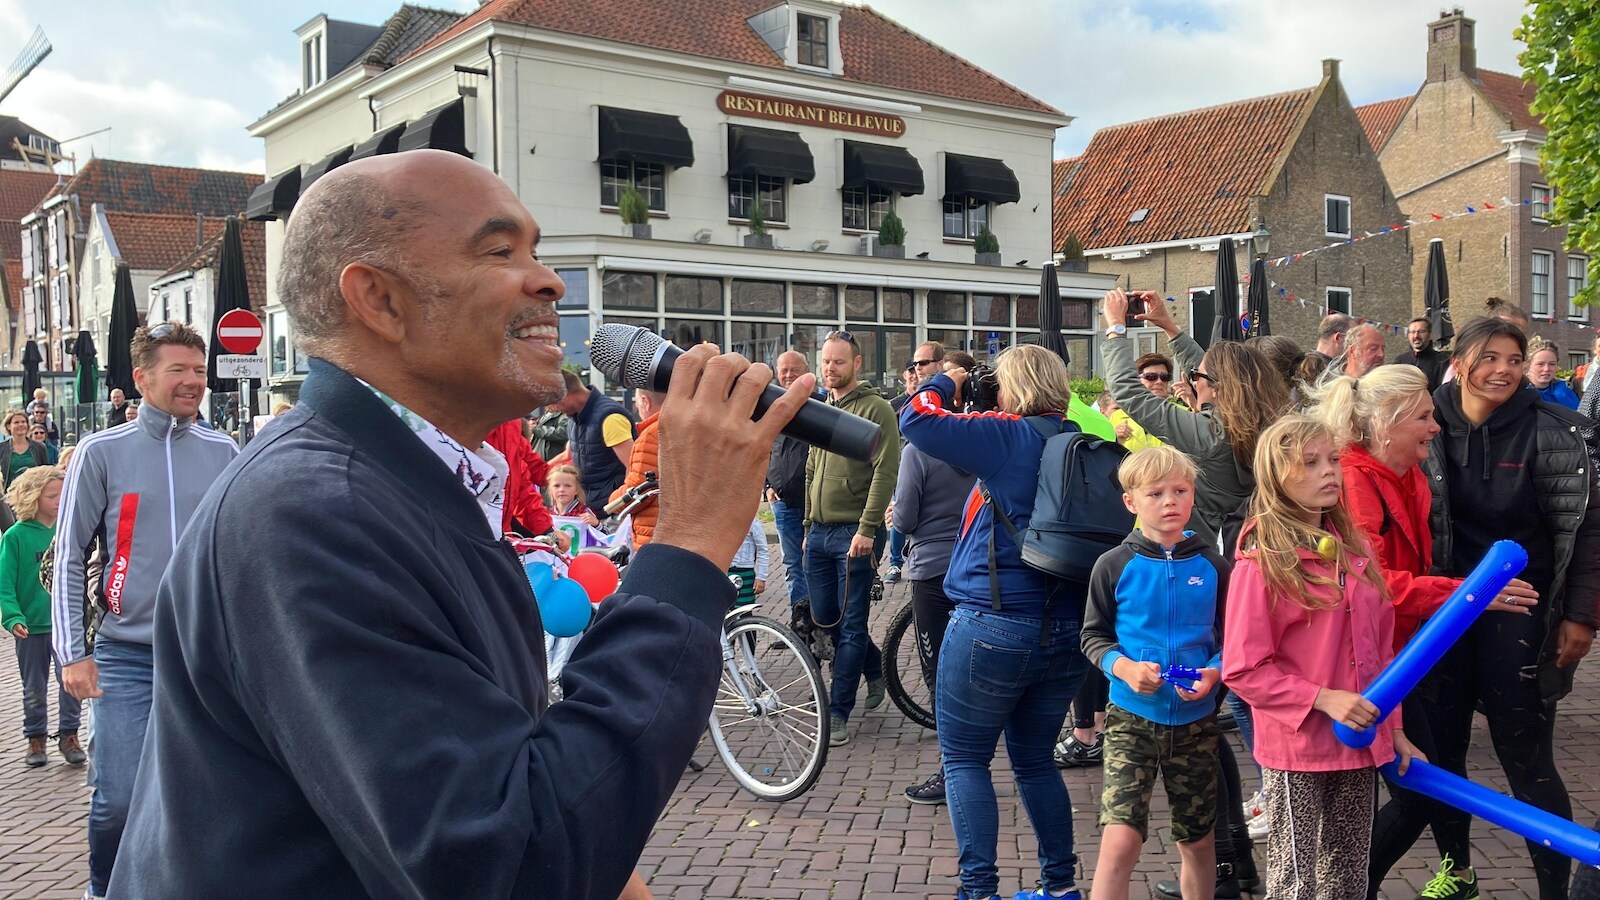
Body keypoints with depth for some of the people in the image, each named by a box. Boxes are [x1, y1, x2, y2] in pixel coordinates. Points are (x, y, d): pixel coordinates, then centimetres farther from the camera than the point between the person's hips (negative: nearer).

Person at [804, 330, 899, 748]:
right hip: (819, 533, 8)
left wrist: (867, 529, -20)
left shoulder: (875, 409, -8)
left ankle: (837, 713, 5)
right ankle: (874, 669, 36)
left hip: (855, 533, -7)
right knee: (824, 619, 12)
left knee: (851, 625, -2)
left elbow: (885, 471, -15)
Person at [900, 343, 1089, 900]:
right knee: (1035, 760, 20)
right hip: (1068, 630, 7)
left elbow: (916, 419, -17)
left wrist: (947, 383, 4)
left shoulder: (1008, 437, -14)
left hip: (993, 625, -7)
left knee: (964, 760, 6)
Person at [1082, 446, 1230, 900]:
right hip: (1131, 715, -2)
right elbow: (1093, 636, 1)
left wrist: (1214, 672, -12)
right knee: (1119, 841, -14)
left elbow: (1231, 638, 7)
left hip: (1195, 719, 3)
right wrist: (1123, 667, -17)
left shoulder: (1211, 565, 0)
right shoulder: (1115, 565, -6)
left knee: (1199, 841, 16)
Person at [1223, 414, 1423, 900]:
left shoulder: (1353, 550, 6)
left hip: (1361, 742, 6)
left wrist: (1393, 729, 13)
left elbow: (1380, 648, 14)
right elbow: (1243, 669, -14)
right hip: (1297, 749, -6)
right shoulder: (1262, 563, -13)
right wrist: (1323, 700, -20)